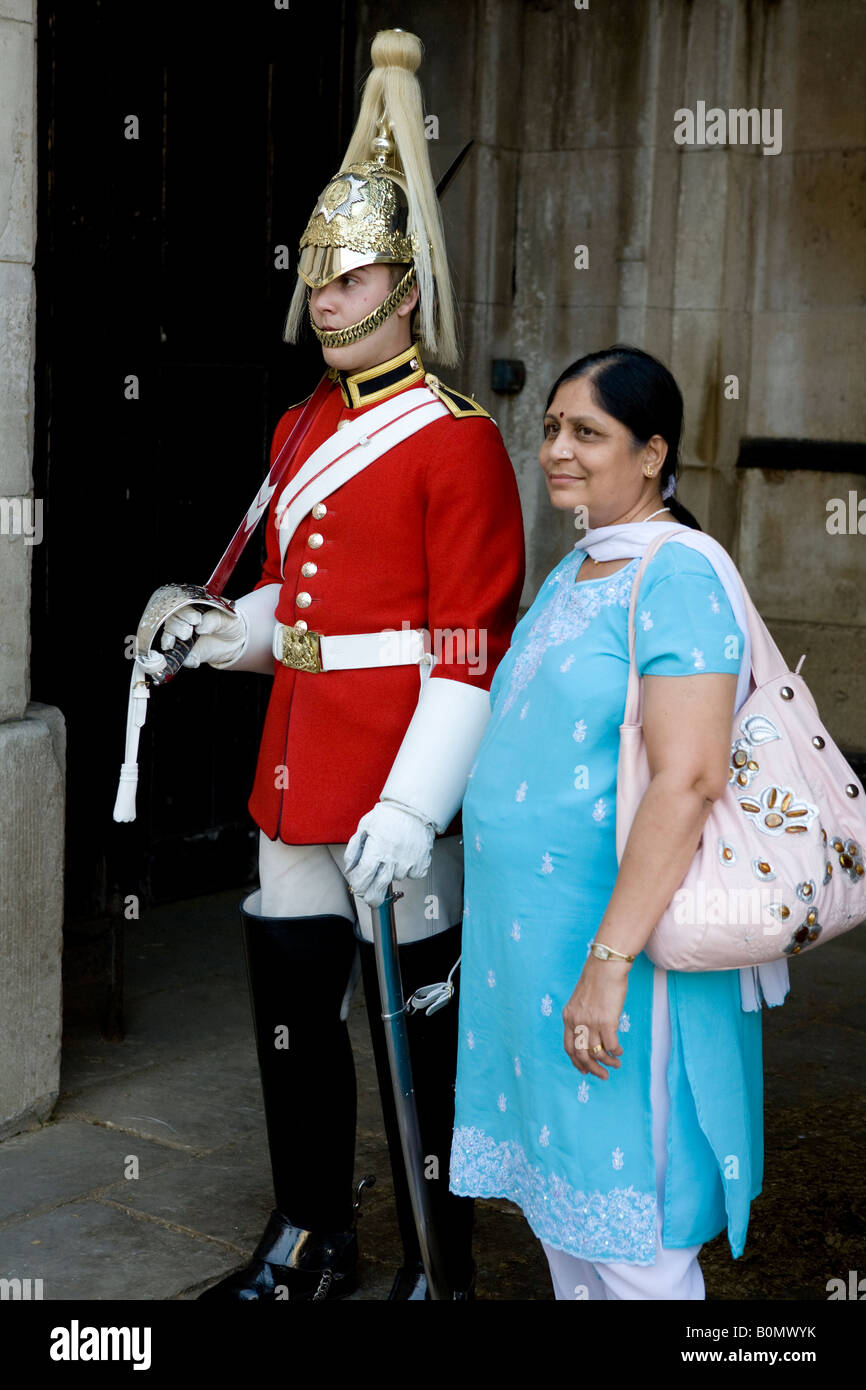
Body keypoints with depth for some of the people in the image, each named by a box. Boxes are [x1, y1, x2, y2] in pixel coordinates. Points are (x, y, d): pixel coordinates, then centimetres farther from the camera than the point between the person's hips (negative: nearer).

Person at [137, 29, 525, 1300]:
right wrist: (226, 632, 3)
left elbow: (470, 647, -17)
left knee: (418, 1023, 5)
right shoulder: (300, 431, 13)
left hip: (397, 792, -8)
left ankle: (439, 1266, 23)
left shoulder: (458, 442, -11)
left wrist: (411, 809, -24)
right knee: (292, 1006, 15)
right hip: (296, 775, 8)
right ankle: (311, 1243, 32)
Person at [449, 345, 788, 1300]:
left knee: (626, 1234, 2)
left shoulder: (678, 576, -16)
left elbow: (688, 780, -25)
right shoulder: (573, 573, 14)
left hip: (615, 931, -9)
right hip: (529, 929, 9)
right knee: (557, 1204, 19)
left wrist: (610, 957, -28)